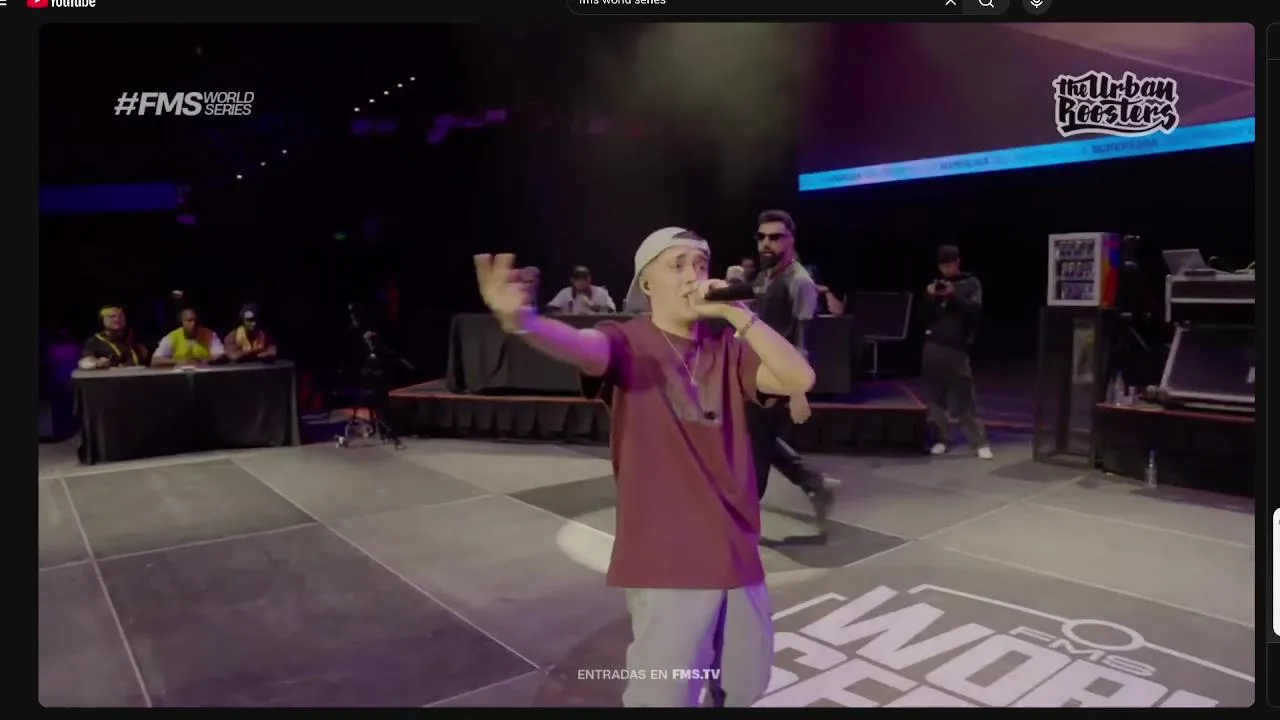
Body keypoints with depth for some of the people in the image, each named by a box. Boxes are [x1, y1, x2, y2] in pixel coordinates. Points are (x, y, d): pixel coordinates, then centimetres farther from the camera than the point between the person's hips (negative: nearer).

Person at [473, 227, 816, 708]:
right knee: (665, 696, 6)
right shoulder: (627, 342, -8)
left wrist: (737, 313, -14)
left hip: (736, 550, 5)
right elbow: (582, 347, -31)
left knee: (746, 683, 22)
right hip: (666, 559, -5)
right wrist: (523, 321, -53)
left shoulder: (728, 346, 6)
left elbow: (799, 379, -8)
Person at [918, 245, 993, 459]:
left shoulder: (971, 284, 5)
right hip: (933, 347, 3)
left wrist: (953, 296, -20)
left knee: (964, 398, -7)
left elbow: (974, 311, -9)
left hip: (957, 348, -3)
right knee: (935, 396, 1)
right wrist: (929, 297, -9)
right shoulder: (935, 284, 13)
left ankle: (980, 442, -1)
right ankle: (942, 439, 8)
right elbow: (924, 317, 7)